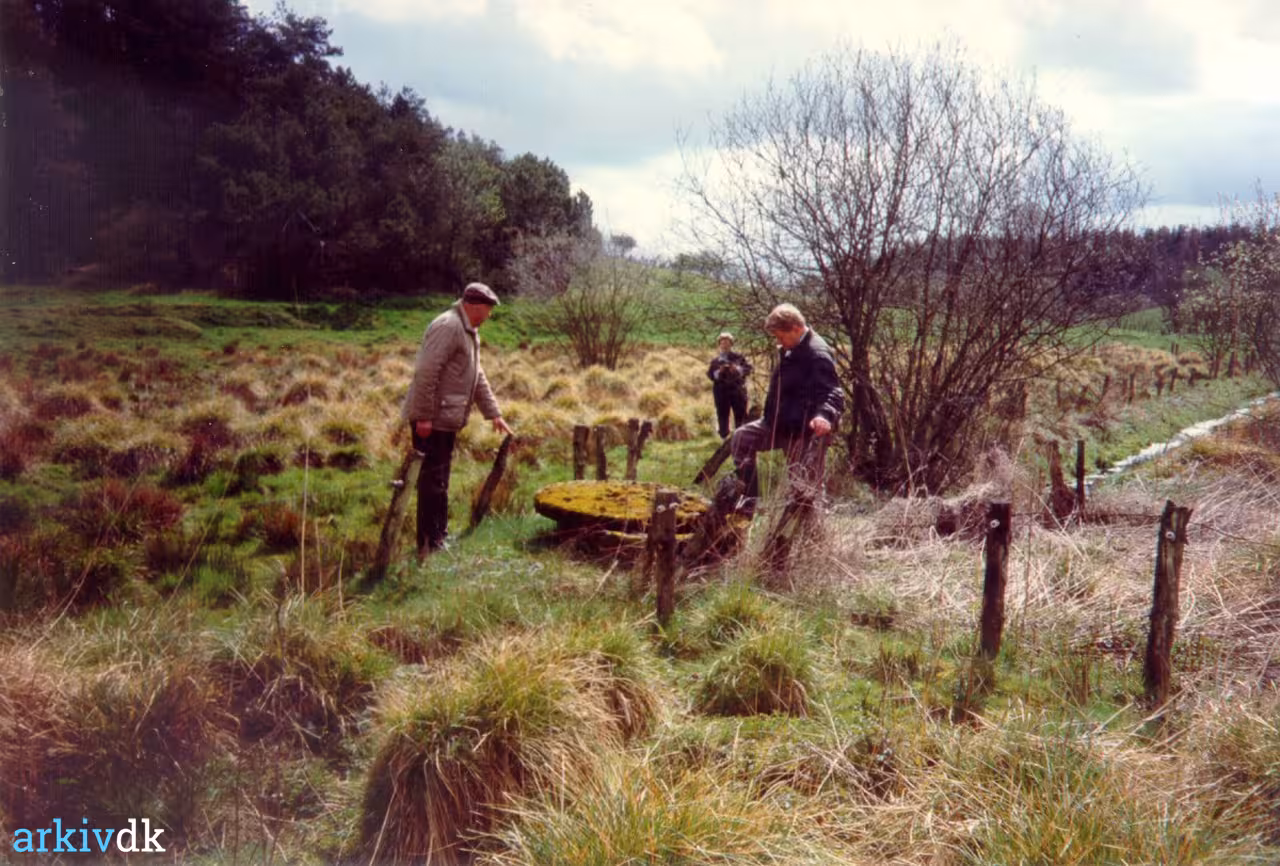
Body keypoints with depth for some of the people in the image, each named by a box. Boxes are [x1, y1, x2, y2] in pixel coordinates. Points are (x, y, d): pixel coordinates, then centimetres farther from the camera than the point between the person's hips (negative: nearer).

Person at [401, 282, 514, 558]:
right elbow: (426, 373, -23)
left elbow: (478, 377, 24)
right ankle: (428, 545, 1)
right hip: (431, 420, -10)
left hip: (446, 420, 10)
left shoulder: (468, 332, 17)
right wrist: (424, 417, -24)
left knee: (439, 482, 17)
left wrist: (493, 413, 22)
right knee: (433, 482, -5)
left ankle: (439, 536, 26)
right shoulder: (448, 326, -17)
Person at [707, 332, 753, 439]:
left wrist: (738, 369, -16)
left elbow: (748, 368, 2)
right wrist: (718, 373, -16)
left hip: (738, 391, 0)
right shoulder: (715, 361, 11)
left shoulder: (739, 357, 10)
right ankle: (724, 437, 5)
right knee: (722, 416, 0)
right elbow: (709, 374, 4)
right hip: (721, 392, 0)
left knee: (740, 416, 3)